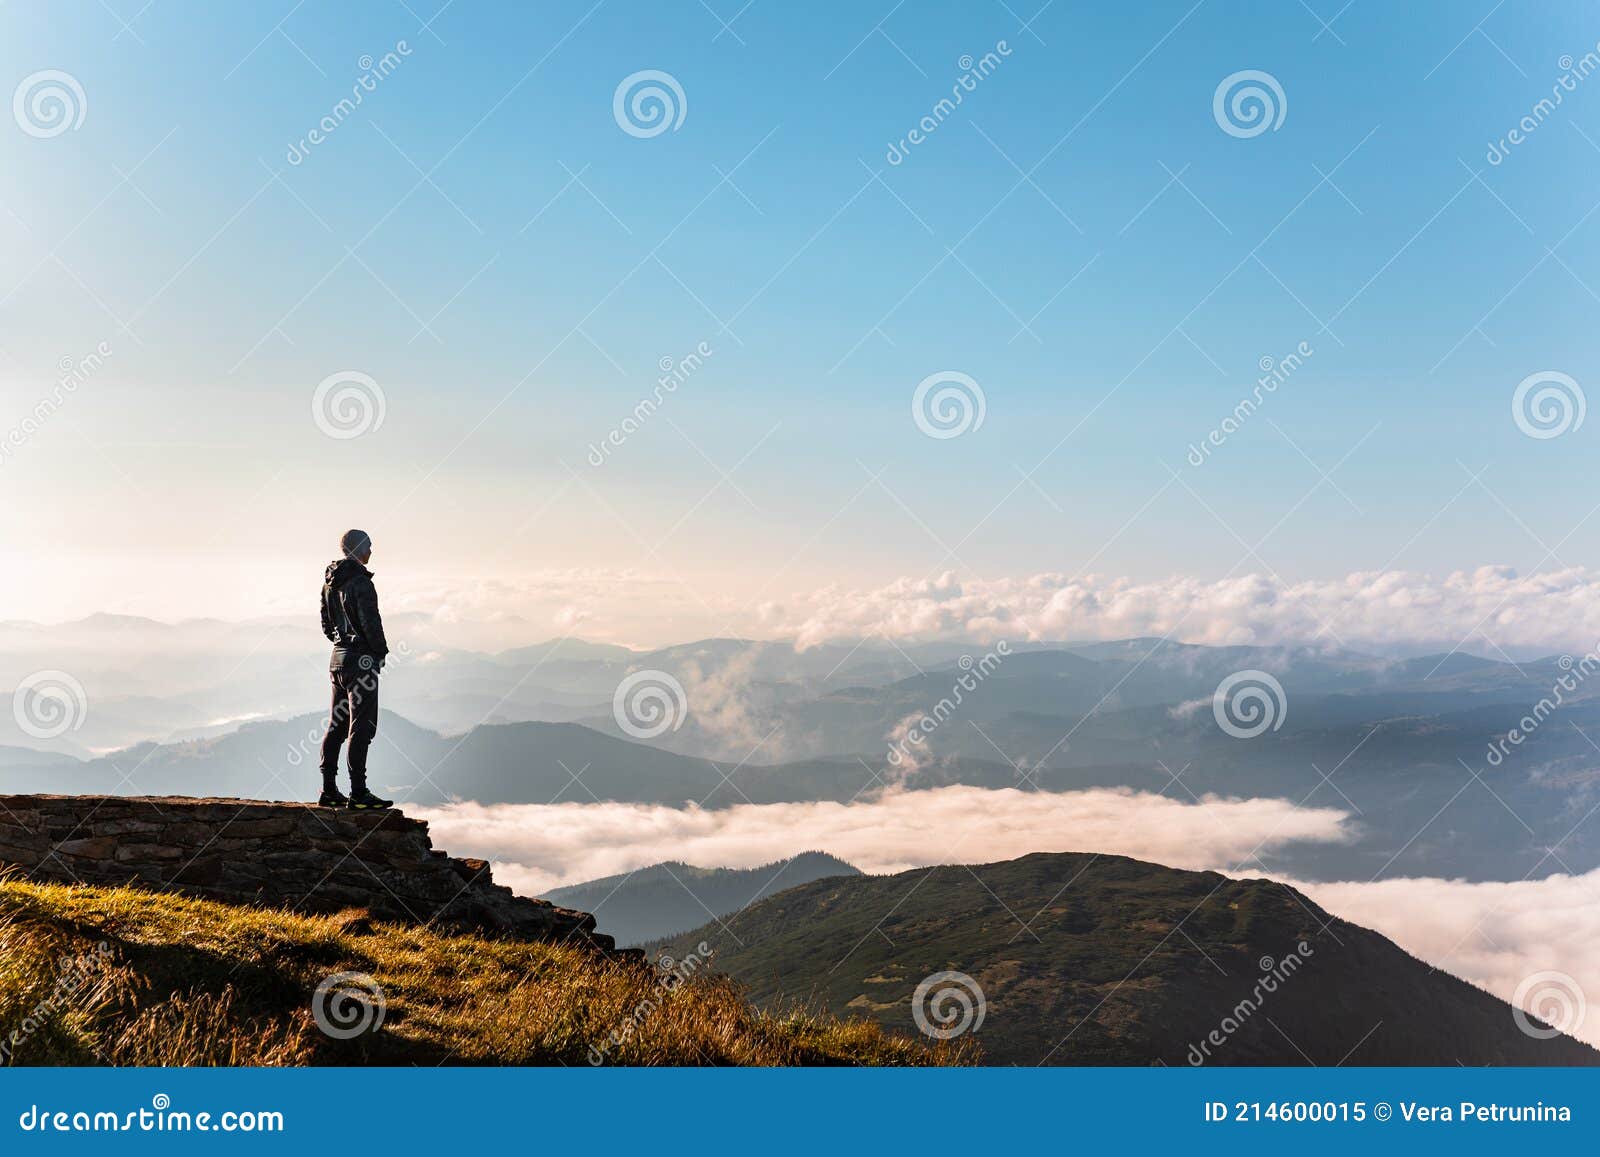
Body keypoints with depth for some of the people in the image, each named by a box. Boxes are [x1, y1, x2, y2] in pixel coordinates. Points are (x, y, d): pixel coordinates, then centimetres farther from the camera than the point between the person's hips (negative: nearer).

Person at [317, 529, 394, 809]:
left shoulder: (330, 581, 12)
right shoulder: (360, 581, -16)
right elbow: (370, 621, -18)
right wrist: (381, 651, -6)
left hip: (337, 657, 9)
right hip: (361, 658, -9)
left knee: (337, 725, 12)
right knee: (361, 726, -6)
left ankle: (329, 791, 15)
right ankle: (358, 794, -6)